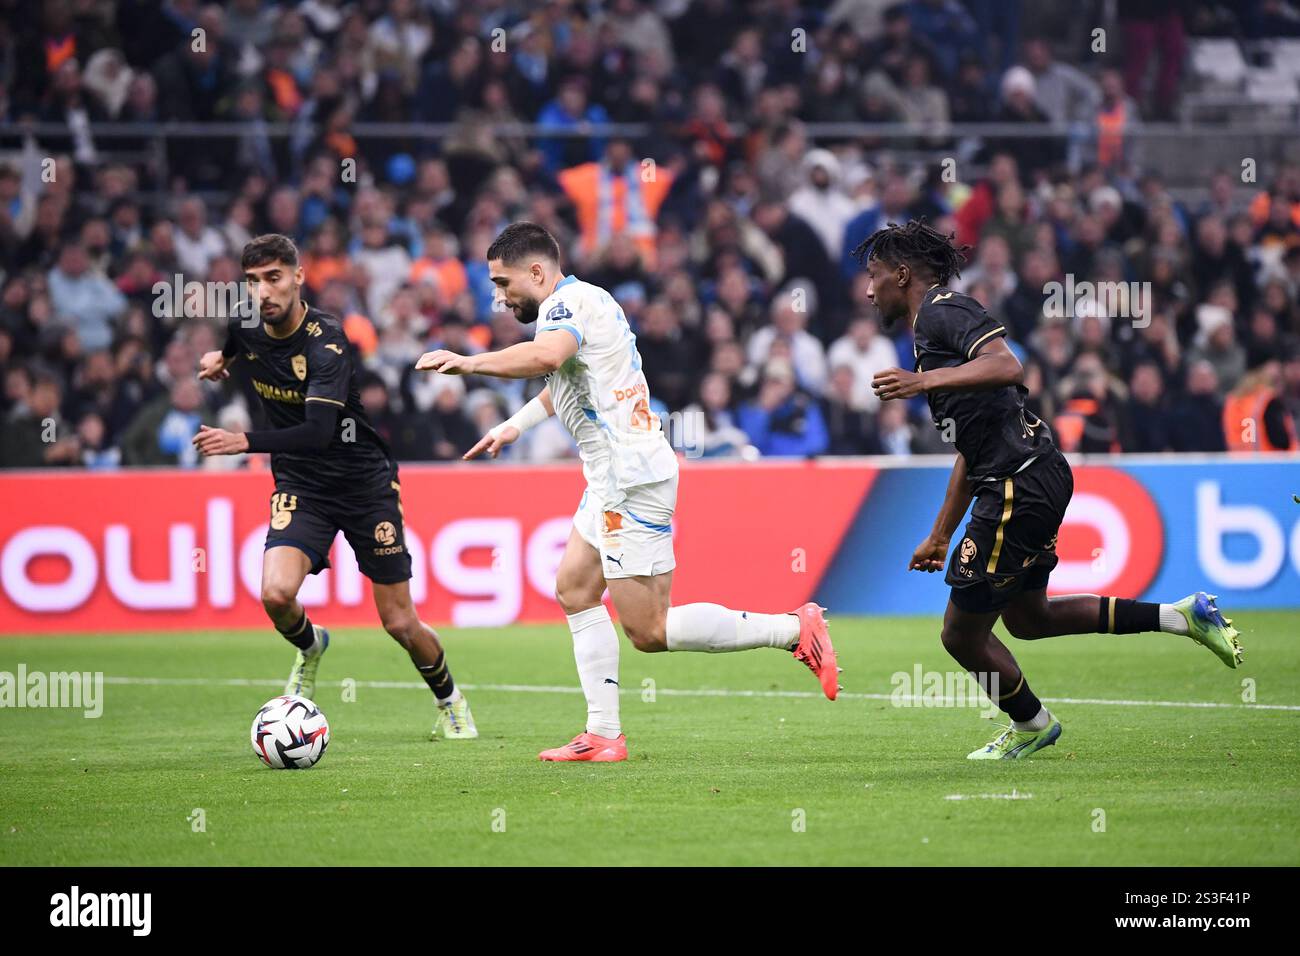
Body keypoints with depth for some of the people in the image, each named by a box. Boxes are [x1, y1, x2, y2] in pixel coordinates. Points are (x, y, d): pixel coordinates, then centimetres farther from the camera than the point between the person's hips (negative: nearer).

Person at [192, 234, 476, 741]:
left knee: (401, 625, 1)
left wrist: (244, 441, -44)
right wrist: (221, 357, 4)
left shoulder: (326, 341, -24)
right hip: (301, 485, 4)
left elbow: (318, 432, -36)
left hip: (365, 481, -4)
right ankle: (309, 647, 13)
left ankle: (449, 701, 31)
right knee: (276, 595, -22)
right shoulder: (246, 328, -5)